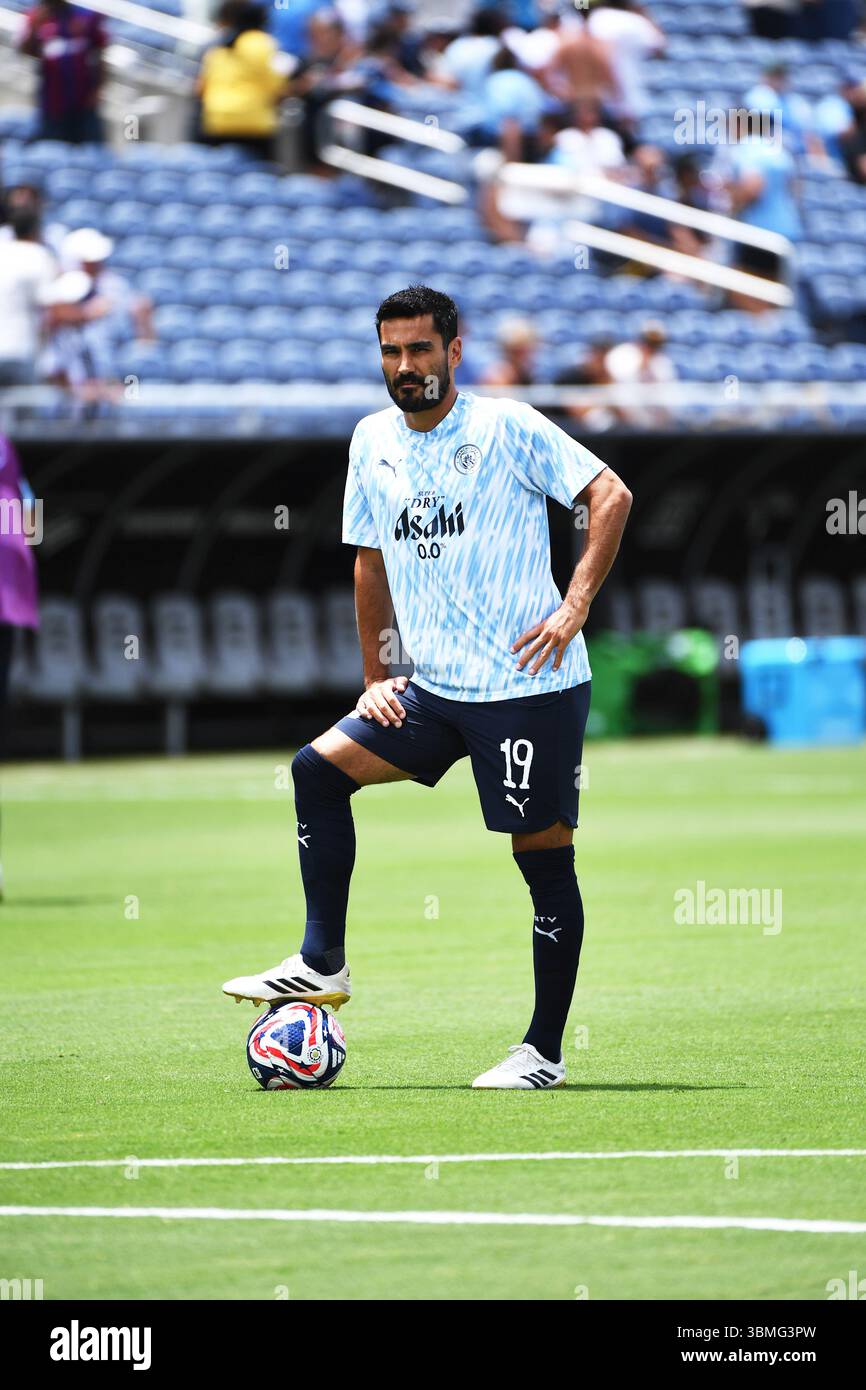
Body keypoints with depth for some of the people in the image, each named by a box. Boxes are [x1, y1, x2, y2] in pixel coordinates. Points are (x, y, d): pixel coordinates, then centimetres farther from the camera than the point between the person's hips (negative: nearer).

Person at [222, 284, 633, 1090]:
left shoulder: (507, 427, -8)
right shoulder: (373, 442, 10)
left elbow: (610, 496, -10)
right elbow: (371, 558, 20)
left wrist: (575, 606, -18)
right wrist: (374, 675, 15)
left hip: (531, 688, -6)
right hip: (434, 690, 6)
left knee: (544, 857, -4)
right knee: (319, 767, -4)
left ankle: (544, 1052, 3)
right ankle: (322, 964, 3)